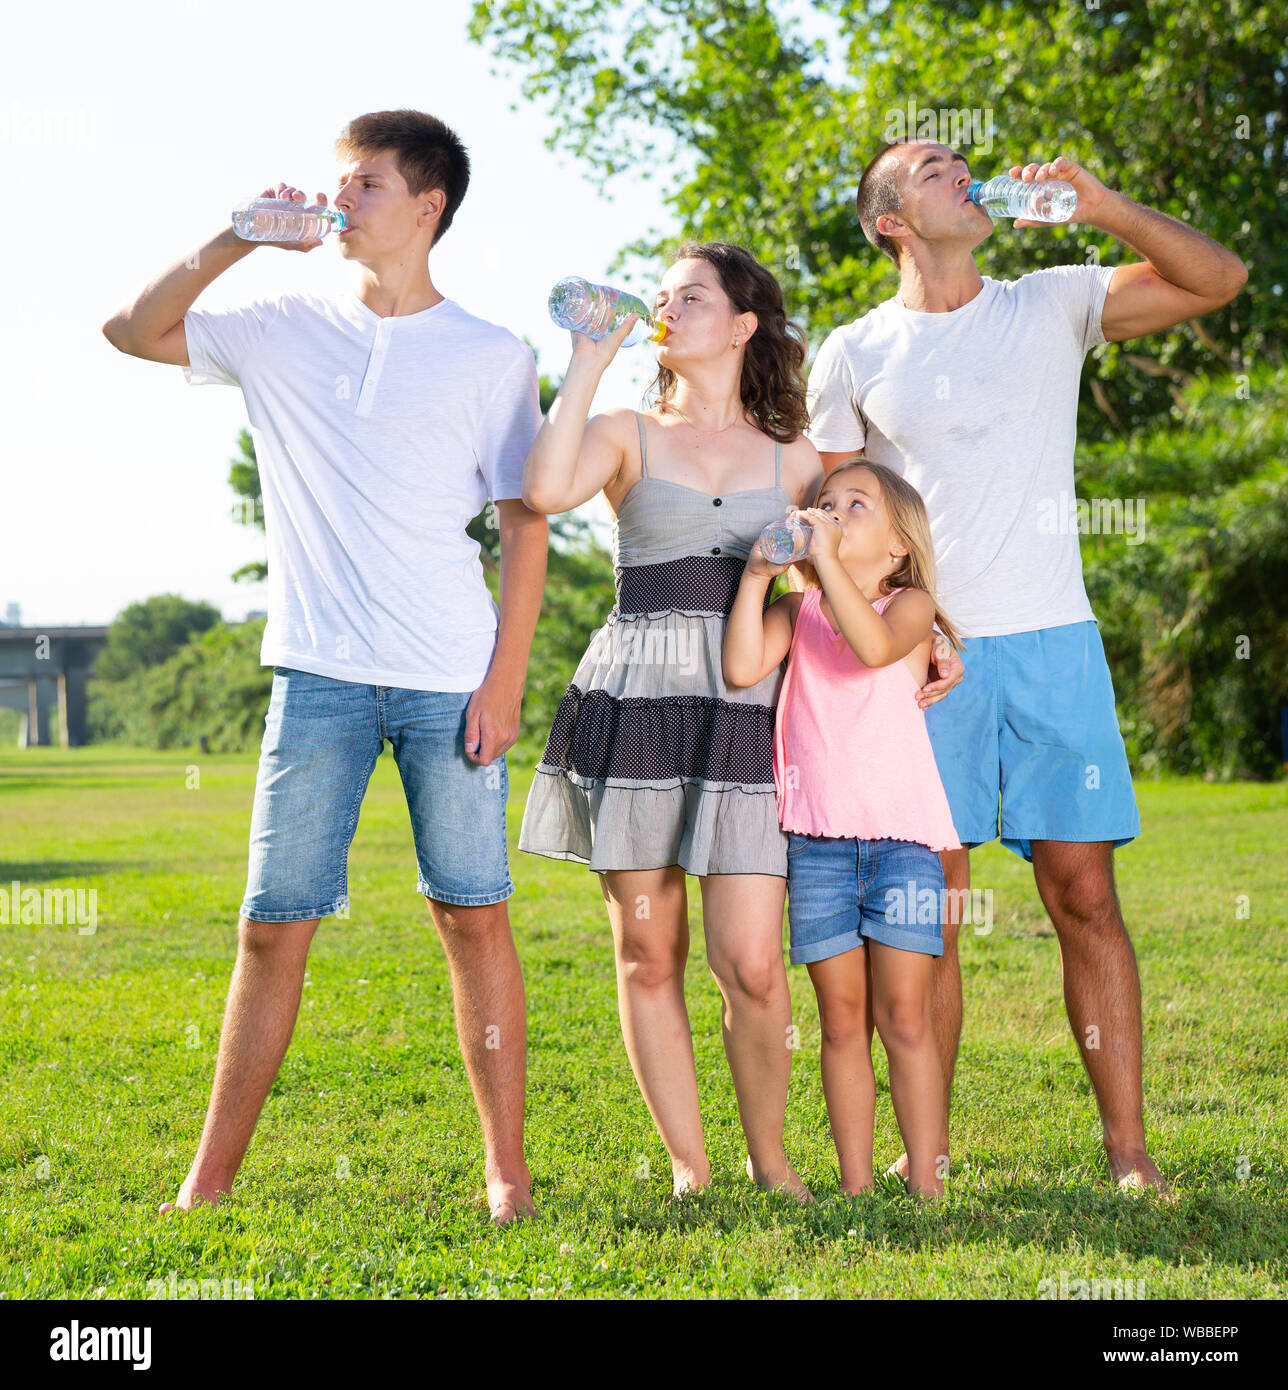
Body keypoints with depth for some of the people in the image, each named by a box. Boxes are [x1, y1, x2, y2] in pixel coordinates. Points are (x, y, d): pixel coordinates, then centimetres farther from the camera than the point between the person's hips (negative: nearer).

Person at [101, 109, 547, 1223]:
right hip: (319, 674, 2)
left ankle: (508, 1173, 9)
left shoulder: (492, 357, 5)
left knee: (474, 916, 0)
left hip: (451, 680, -2)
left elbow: (525, 525, 3)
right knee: (274, 924, 2)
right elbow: (132, 329, 8)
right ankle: (210, 1178, 10)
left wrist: (506, 678, -5)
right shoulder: (286, 331, 11)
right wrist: (238, 240, -1)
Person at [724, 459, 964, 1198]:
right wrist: (758, 574, -9)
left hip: (902, 837, -2)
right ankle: (855, 1186, 10)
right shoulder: (797, 610, 10)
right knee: (842, 1019, 4)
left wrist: (826, 555, -19)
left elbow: (873, 645, -20)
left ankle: (926, 1185, 3)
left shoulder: (910, 606, 3)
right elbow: (742, 667, -8)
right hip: (817, 840, 2)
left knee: (905, 1016, -3)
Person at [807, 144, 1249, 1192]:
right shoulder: (853, 356, 8)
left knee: (1084, 893, -2)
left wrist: (1101, 205, -7)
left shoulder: (1053, 305, 10)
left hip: (1051, 642, 1)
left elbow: (1220, 278, 4)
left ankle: (1128, 1147, 3)